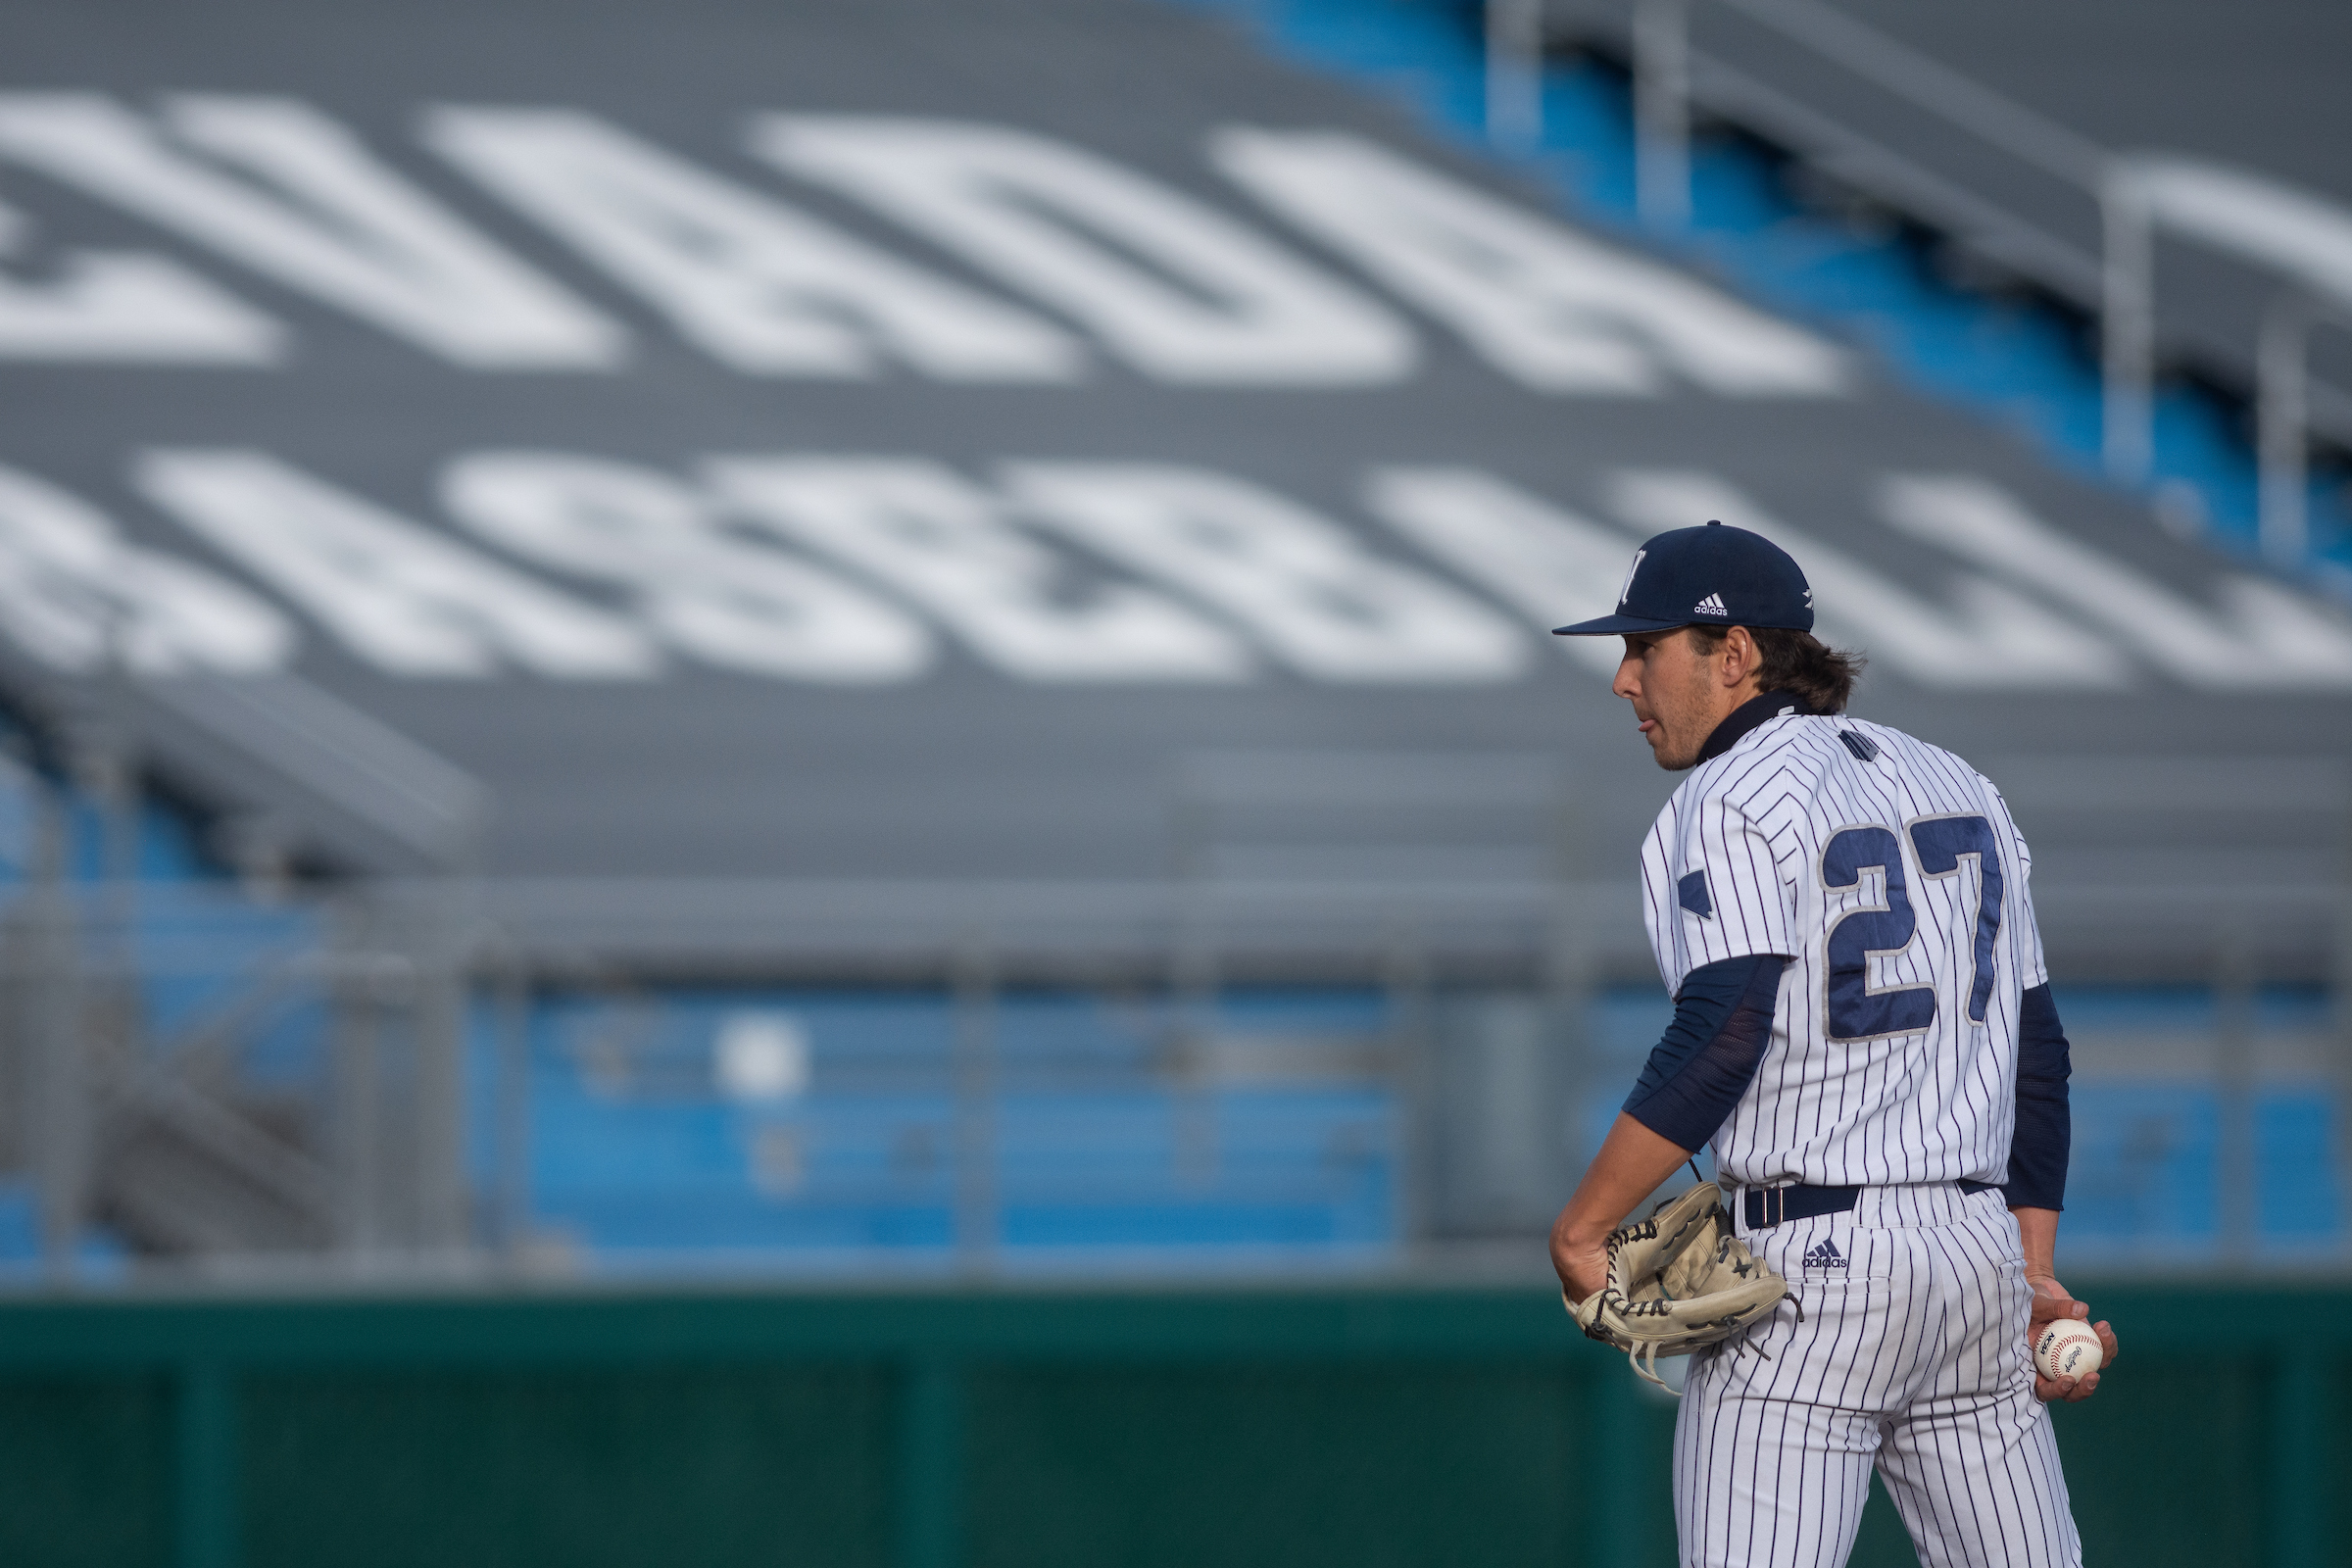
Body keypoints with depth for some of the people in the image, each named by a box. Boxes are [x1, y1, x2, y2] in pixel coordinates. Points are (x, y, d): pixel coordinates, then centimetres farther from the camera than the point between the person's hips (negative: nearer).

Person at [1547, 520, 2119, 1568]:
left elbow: (1721, 1042, -18)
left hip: (1807, 1271, -8)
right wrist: (2034, 1277, 19)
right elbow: (2036, 1057, 18)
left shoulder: (1729, 804, -5)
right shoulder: (1958, 788, 18)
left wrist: (1579, 1230, -13)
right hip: (1978, 1248, 8)